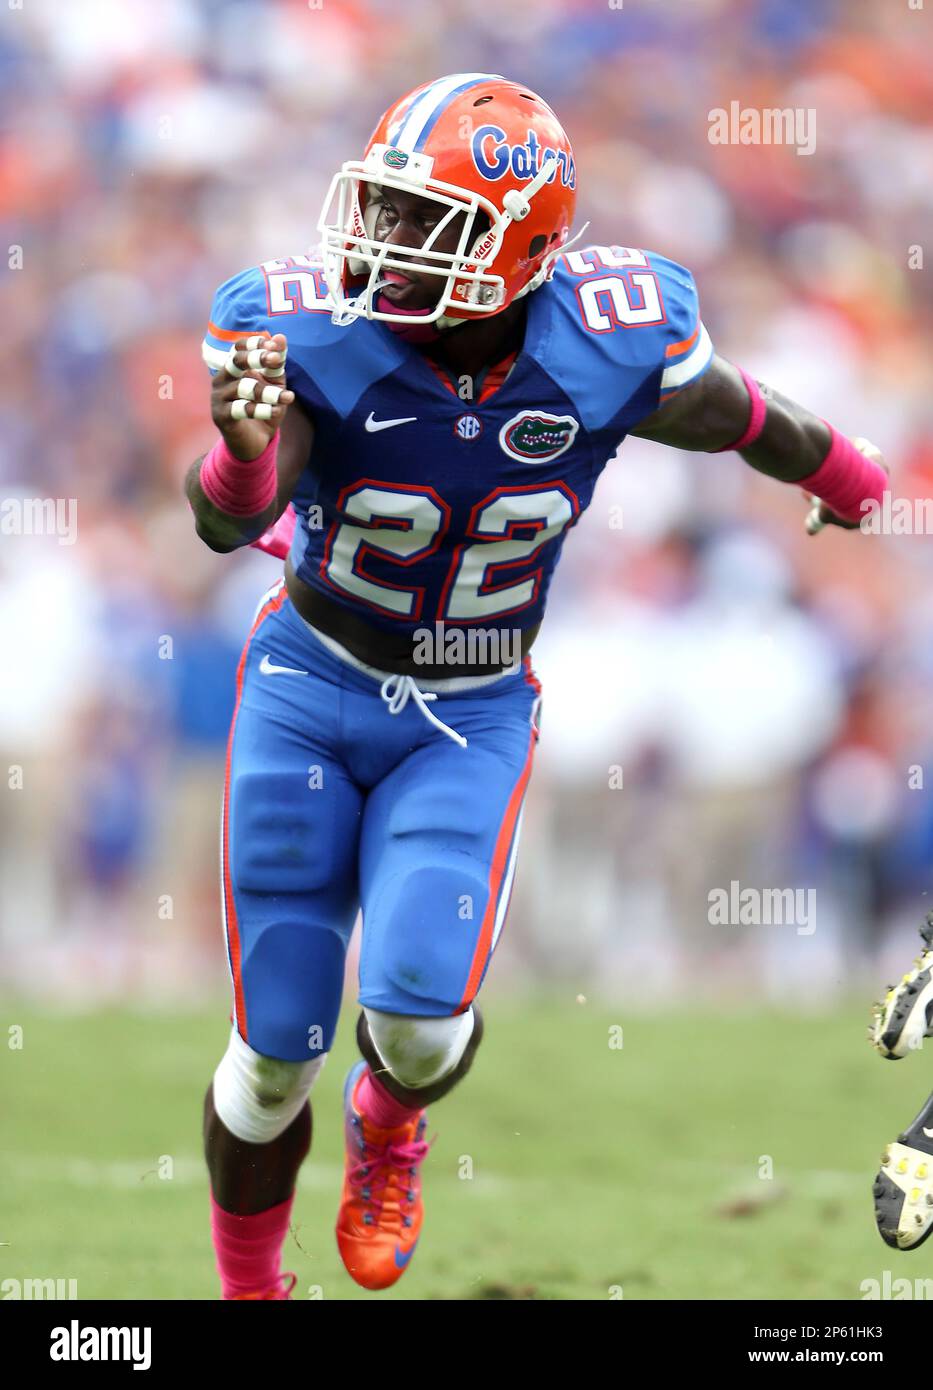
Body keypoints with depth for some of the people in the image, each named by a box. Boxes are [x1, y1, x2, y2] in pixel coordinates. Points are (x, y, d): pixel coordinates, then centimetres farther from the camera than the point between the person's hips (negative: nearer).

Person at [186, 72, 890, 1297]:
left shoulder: (606, 347, -19)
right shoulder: (310, 336, -23)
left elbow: (736, 416, 4)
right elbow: (226, 524, -37)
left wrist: (845, 478, 24)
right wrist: (244, 453, -61)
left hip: (470, 722, 0)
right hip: (309, 691, 0)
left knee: (417, 1016, -20)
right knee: (277, 1052, 1)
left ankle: (391, 1121, 19)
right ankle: (248, 1284, 29)